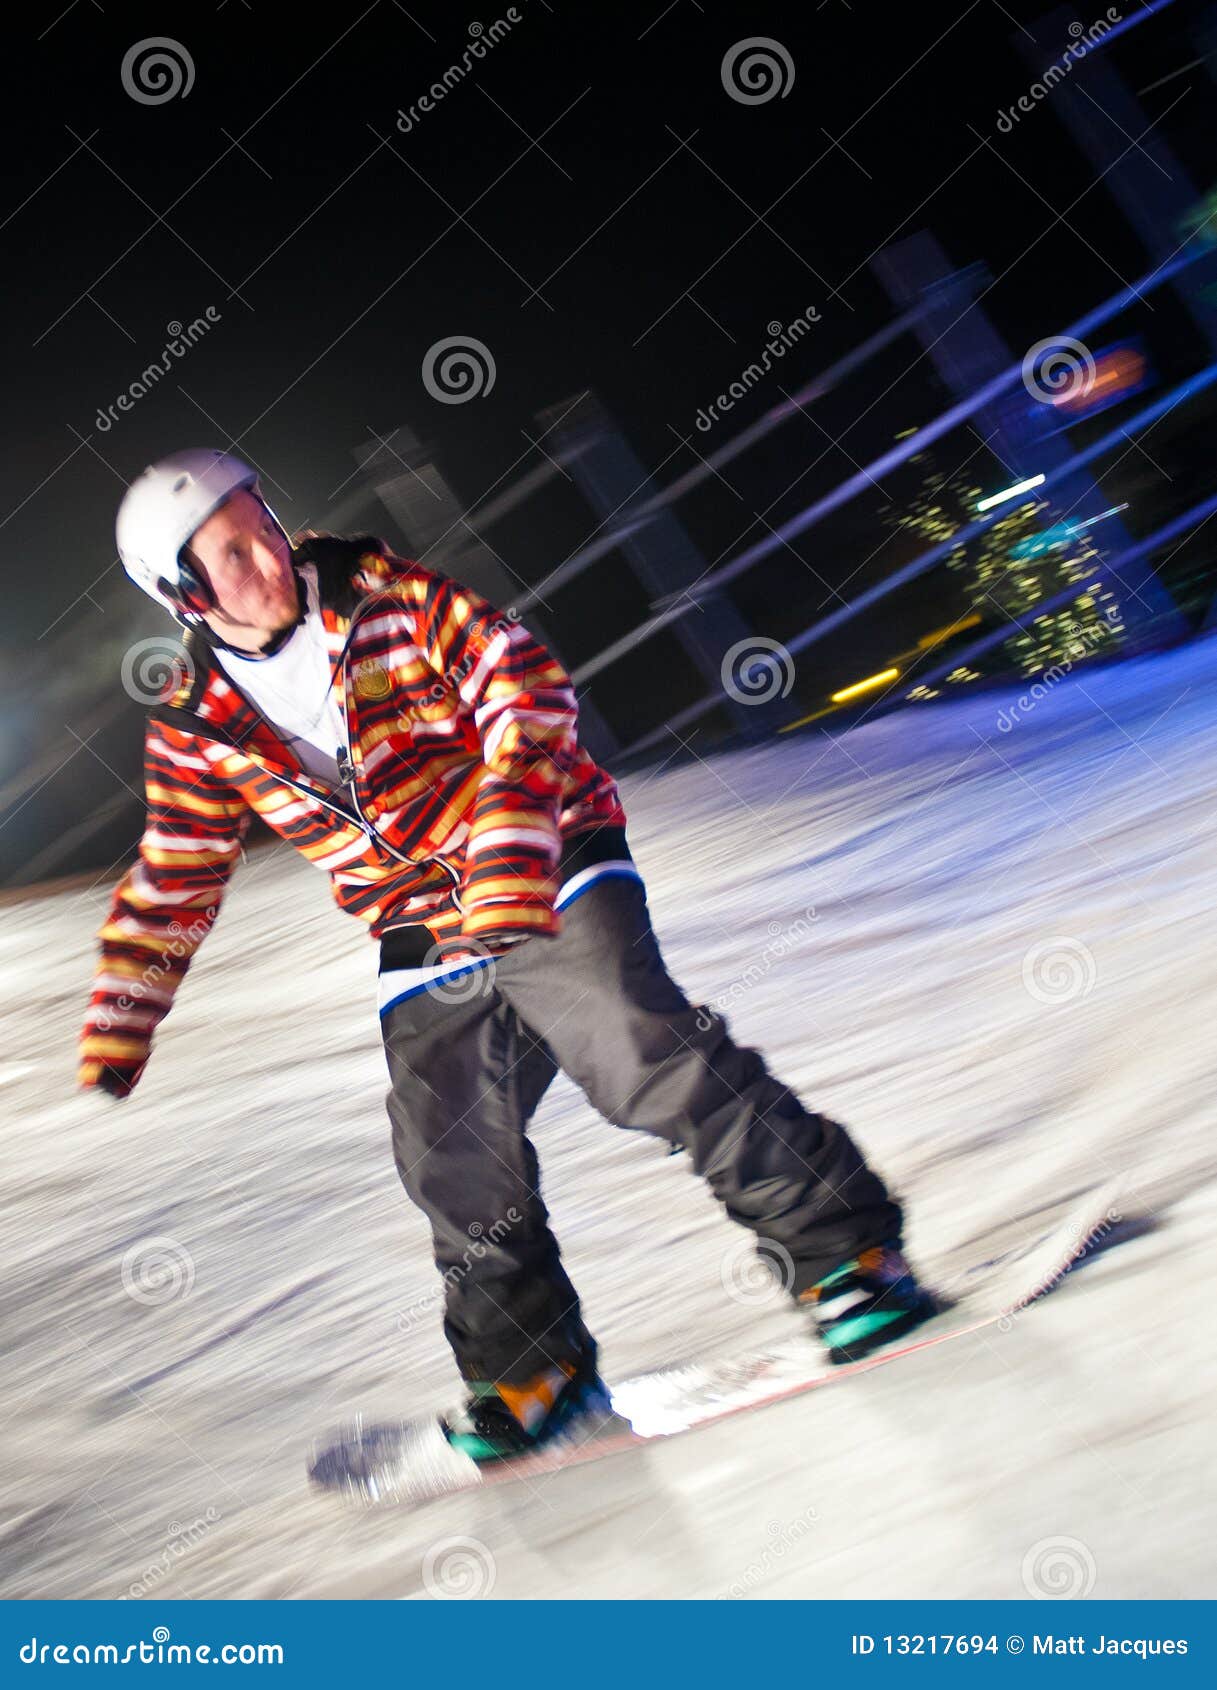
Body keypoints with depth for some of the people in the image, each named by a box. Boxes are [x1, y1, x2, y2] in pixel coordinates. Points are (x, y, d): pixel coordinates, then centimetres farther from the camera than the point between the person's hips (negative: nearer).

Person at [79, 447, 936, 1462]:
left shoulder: (378, 596, -8)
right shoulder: (198, 731, 1)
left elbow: (518, 684, -16)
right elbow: (170, 884, 11)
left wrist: (509, 846, -28)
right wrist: (118, 1027, 9)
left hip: (547, 878, -4)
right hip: (426, 941, 4)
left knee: (648, 1056, -22)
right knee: (457, 1170, 1)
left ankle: (841, 1246, -11)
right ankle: (531, 1372, 20)